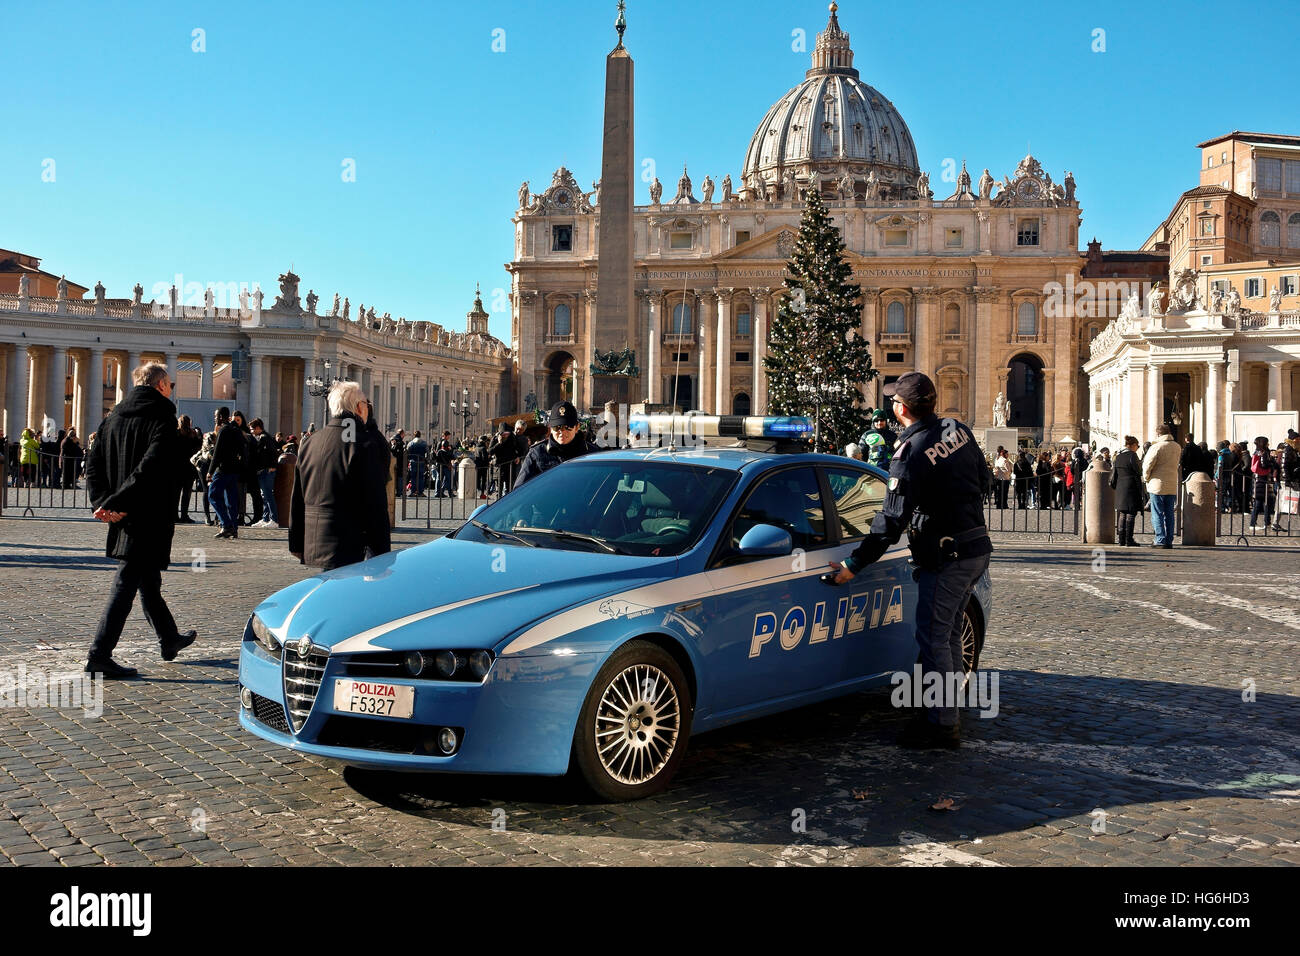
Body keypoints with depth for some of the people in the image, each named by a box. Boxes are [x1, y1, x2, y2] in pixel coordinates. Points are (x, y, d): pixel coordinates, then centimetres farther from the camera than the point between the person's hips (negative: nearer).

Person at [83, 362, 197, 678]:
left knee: (148, 581, 19)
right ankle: (100, 655, -4)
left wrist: (102, 503, -5)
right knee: (126, 583, -4)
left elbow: (93, 466, 4)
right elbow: (149, 470, -24)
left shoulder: (112, 419, 10)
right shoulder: (163, 421, -13)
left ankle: (169, 640, 35)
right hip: (150, 519, -8)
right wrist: (115, 504, -20)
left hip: (124, 520, 8)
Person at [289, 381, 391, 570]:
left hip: (313, 546, 7)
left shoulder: (308, 443, 11)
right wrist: (382, 554, -9)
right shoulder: (366, 444, -12)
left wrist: (297, 546, 23)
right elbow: (376, 505, -13)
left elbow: (297, 502, 16)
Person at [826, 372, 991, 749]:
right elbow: (984, 482, 15)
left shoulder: (910, 454, -18)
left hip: (946, 555, -9)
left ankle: (942, 725, 2)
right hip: (977, 546, 9)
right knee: (948, 634, 16)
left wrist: (854, 565, -14)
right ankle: (948, 713, 24)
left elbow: (892, 520, -19)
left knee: (933, 637, -2)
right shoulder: (959, 430, 5)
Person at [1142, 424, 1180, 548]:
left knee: (1157, 514, -1)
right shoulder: (1176, 446, 8)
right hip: (1172, 485, 6)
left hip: (1157, 484, -6)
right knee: (1169, 514, 10)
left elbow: (1147, 465, -13)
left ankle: (1160, 540, -5)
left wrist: (1146, 478, 3)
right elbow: (1176, 464, 15)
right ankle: (1169, 540, 11)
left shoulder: (1156, 447, -12)